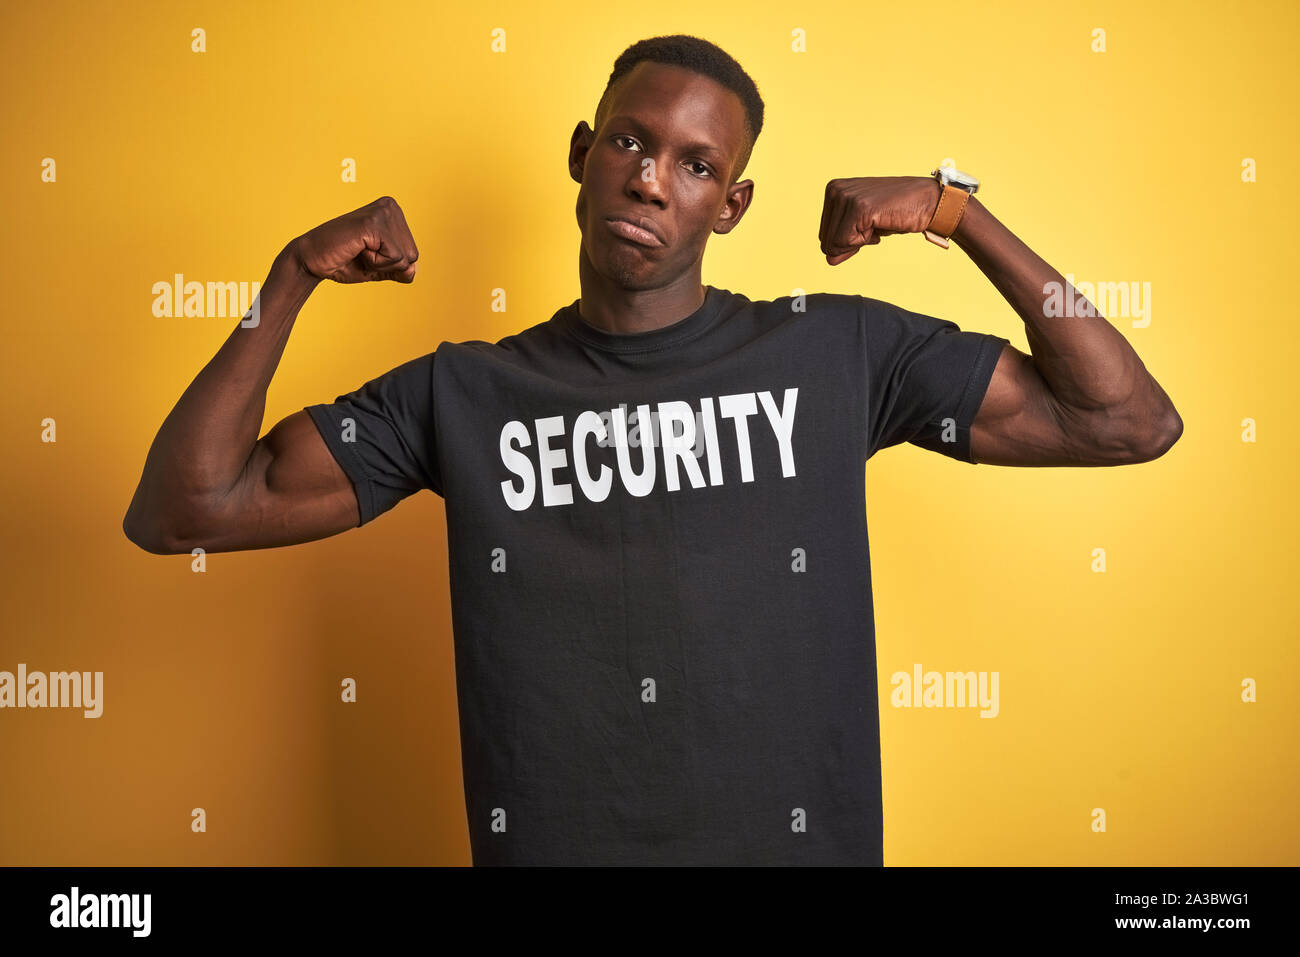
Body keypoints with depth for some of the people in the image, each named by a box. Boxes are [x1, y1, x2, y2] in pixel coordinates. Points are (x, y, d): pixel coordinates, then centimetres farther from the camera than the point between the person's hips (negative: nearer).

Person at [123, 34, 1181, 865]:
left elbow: (1129, 423, -5)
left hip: (799, 835, 1)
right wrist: (293, 278, -14)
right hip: (548, 837, 1)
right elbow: (180, 511, -5)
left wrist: (959, 212, -10)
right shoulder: (465, 396, -3)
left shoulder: (837, 354, -4)